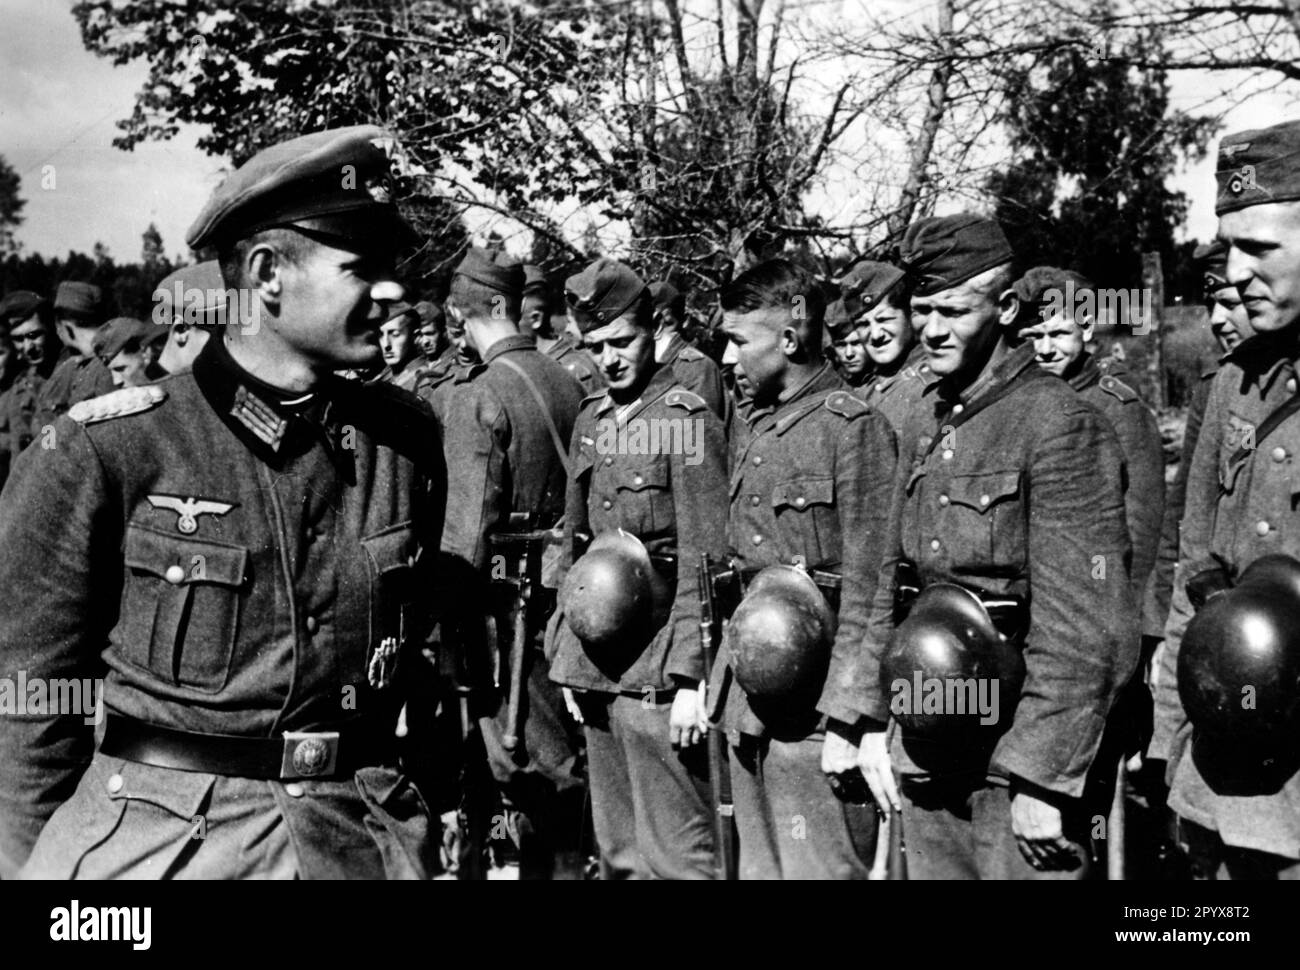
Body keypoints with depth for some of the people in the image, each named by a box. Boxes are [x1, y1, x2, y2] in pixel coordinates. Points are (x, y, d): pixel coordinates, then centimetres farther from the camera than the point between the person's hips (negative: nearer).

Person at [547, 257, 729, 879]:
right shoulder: (590, 420, 13)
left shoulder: (687, 420, -9)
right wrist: (568, 660, 15)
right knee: (618, 852, 15)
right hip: (596, 663, 7)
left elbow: (703, 563, -13)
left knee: (675, 852, -2)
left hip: (657, 670, -7)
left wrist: (689, 679, -17)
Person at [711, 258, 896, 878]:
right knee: (759, 866, 16)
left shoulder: (854, 426, -11)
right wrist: (723, 677, 13)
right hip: (747, 688, 8)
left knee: (821, 868, -1)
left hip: (813, 697, -8)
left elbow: (866, 587, -15)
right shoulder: (750, 431, 13)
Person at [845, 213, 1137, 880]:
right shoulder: (923, 427, 9)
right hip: (924, 749, 7)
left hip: (1016, 750, -7)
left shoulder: (1059, 424, -14)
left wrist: (1042, 779, -18)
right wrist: (870, 719, 11)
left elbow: (1085, 628, -18)